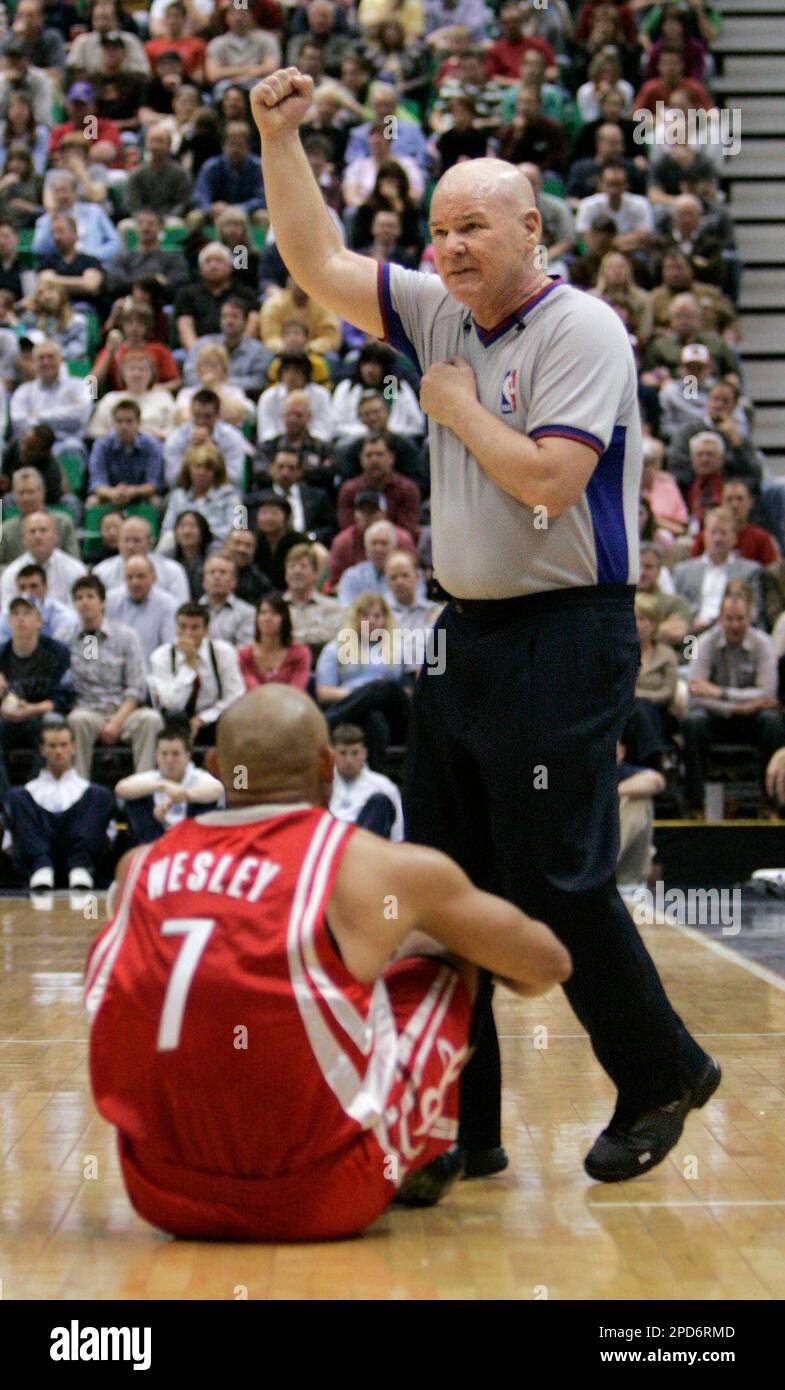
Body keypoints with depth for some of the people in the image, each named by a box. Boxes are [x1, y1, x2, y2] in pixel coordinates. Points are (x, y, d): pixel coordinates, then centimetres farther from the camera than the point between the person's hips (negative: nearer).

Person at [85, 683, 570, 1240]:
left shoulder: (140, 864, 8)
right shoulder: (382, 867, -2)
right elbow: (548, 967, 13)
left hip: (161, 1197, 4)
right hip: (317, 1203, -3)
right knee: (453, 975, 18)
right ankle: (424, 1167, 37)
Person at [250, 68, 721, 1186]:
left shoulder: (582, 331, -11)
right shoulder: (440, 313, 11)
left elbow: (548, 478, -21)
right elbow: (317, 265, 13)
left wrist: (459, 410, -8)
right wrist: (279, 139, 5)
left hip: (564, 638, -8)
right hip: (466, 633, 8)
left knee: (555, 880, -6)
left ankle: (662, 1079, 16)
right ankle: (462, 1130, 17)